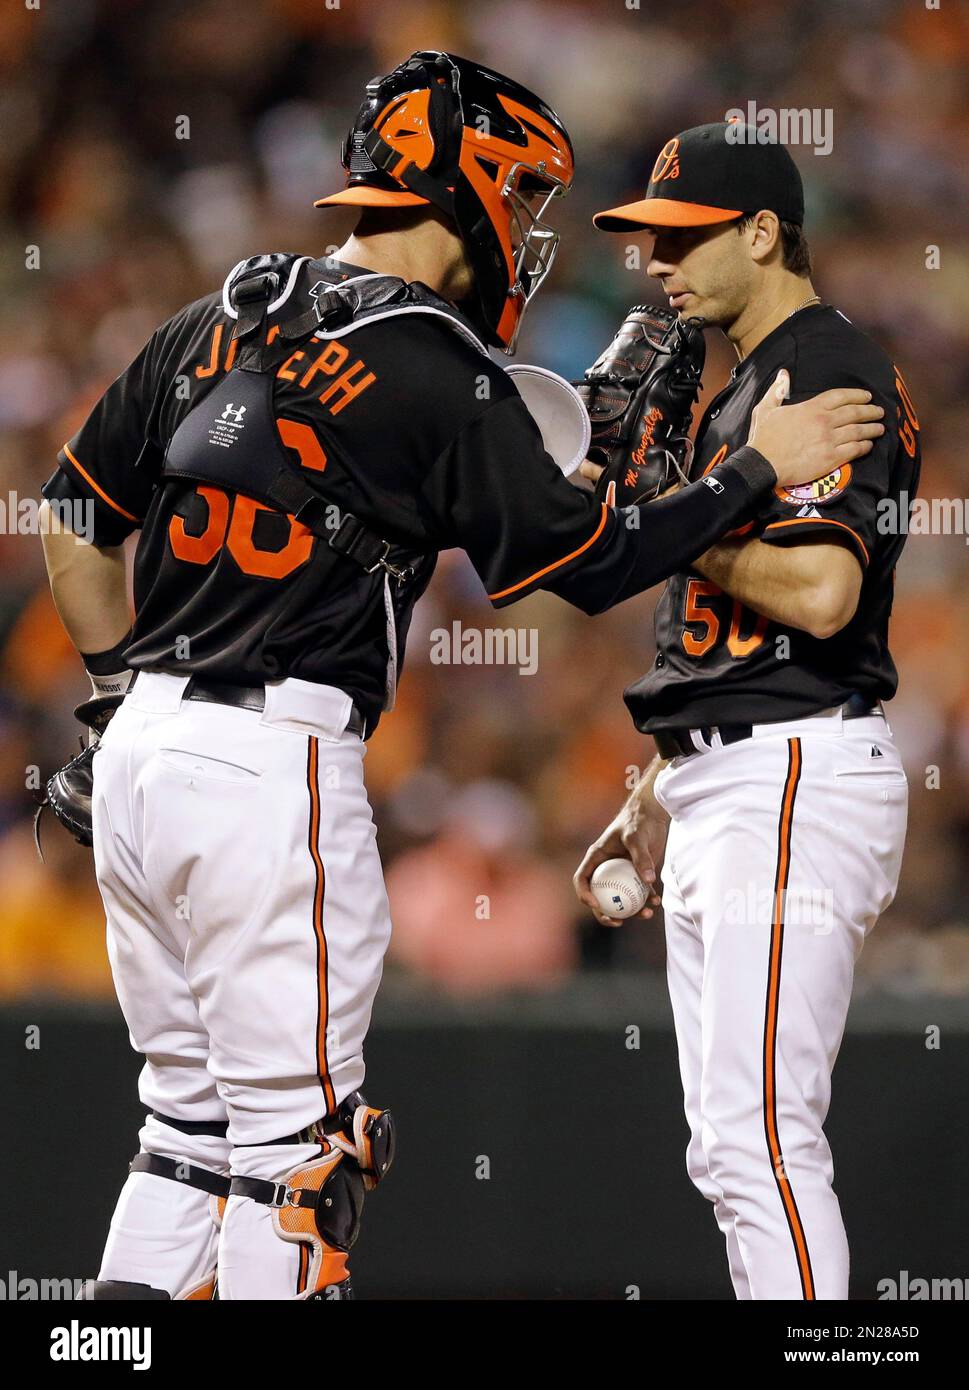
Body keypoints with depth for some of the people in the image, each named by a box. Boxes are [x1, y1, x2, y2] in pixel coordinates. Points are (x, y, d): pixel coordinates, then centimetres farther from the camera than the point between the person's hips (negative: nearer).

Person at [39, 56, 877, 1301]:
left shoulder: (219, 319, 12)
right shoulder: (440, 379, -9)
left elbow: (73, 512, 16)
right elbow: (597, 566, -3)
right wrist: (761, 468, 7)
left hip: (141, 747, 8)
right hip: (273, 770, -8)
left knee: (194, 1115, 15)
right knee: (294, 1137, -2)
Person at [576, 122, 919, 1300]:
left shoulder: (828, 373, -11)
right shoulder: (746, 388, 21)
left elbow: (820, 594, -24)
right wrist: (654, 799, 24)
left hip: (797, 781, -11)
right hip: (723, 789, 11)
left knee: (759, 1137, -15)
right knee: (730, 1148, 10)